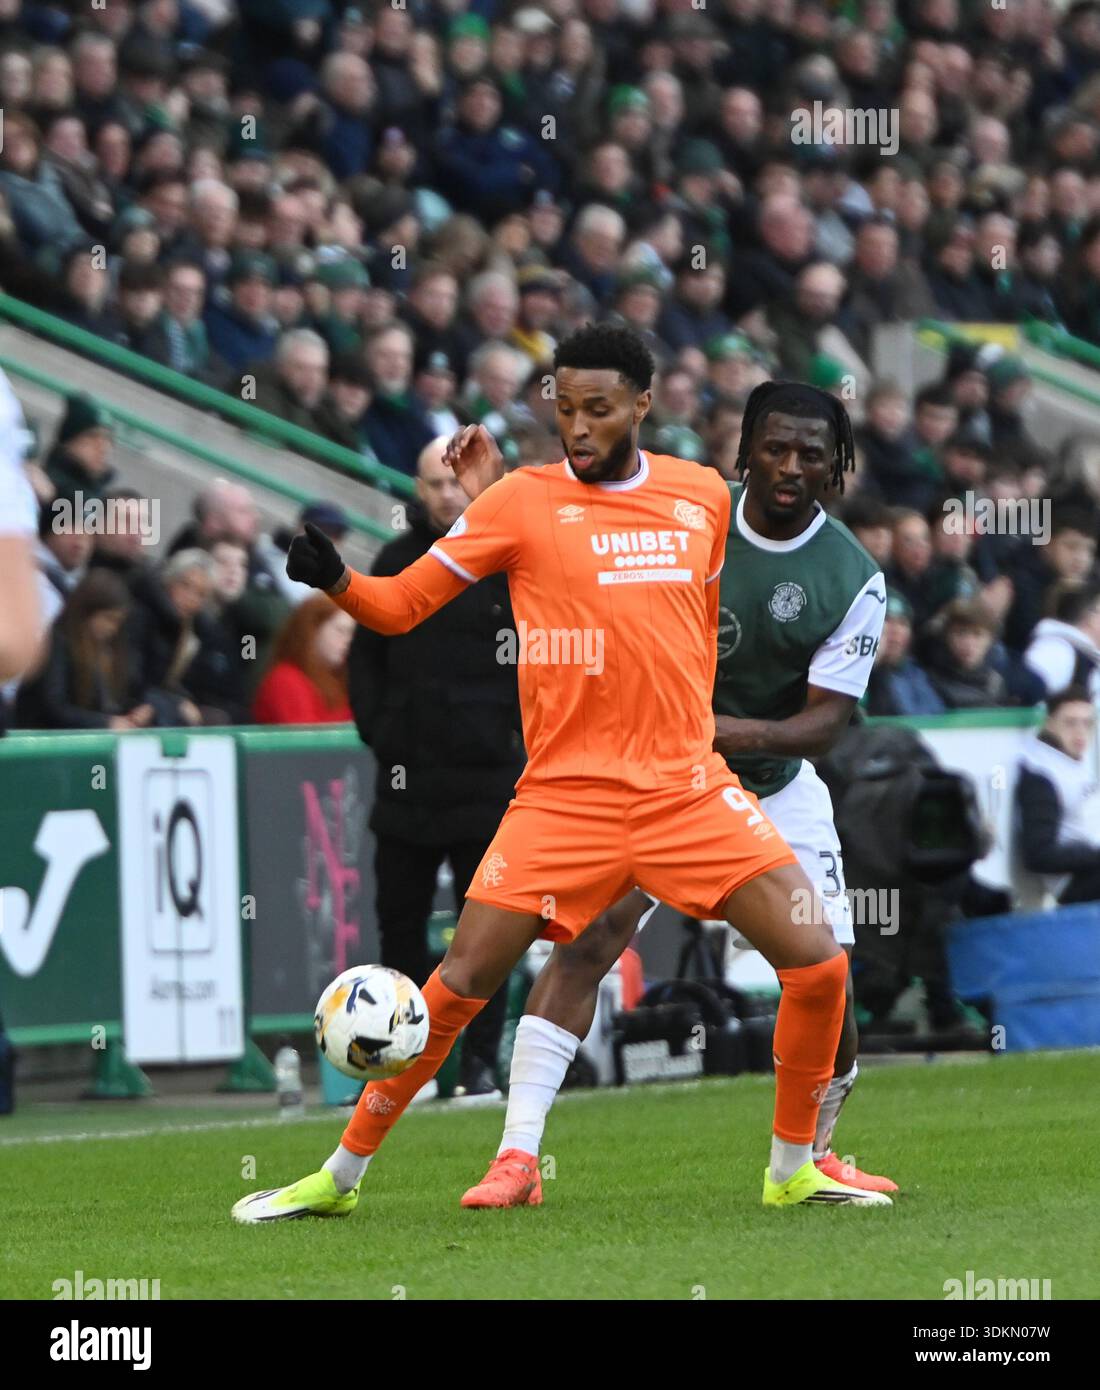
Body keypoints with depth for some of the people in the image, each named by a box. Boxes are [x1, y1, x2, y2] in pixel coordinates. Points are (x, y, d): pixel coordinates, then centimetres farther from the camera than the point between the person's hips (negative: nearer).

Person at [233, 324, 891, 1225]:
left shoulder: (703, 497, 8)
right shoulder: (524, 501, -2)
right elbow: (401, 605, -2)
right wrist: (333, 580, -21)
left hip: (689, 790, 3)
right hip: (564, 797, -3)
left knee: (818, 963, -8)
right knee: (458, 984, -8)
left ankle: (793, 1169, 10)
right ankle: (340, 1176, 8)